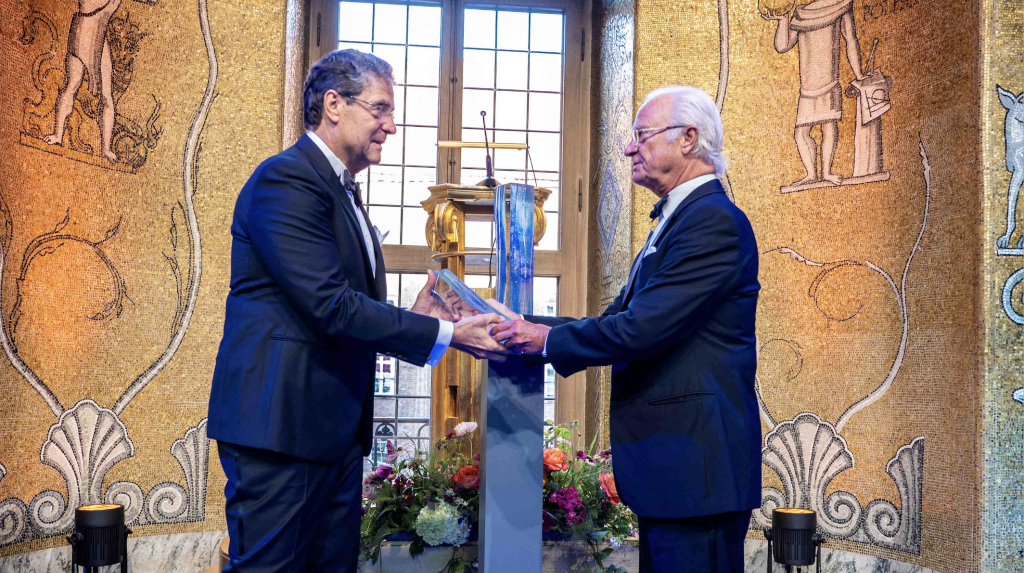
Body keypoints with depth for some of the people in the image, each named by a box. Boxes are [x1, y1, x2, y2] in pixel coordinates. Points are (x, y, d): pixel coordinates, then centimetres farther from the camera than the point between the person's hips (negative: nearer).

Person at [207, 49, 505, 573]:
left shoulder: (342, 191, 19)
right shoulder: (286, 179, -13)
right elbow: (330, 305, -21)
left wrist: (411, 317, 3)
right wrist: (444, 334, -17)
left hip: (334, 426, 10)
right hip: (279, 423, -10)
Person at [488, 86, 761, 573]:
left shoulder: (714, 221, -16)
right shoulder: (674, 223, 18)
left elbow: (641, 329, -23)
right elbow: (620, 318, 15)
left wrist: (548, 339, -10)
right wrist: (529, 327, 6)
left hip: (696, 466, -10)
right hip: (668, 460, 10)